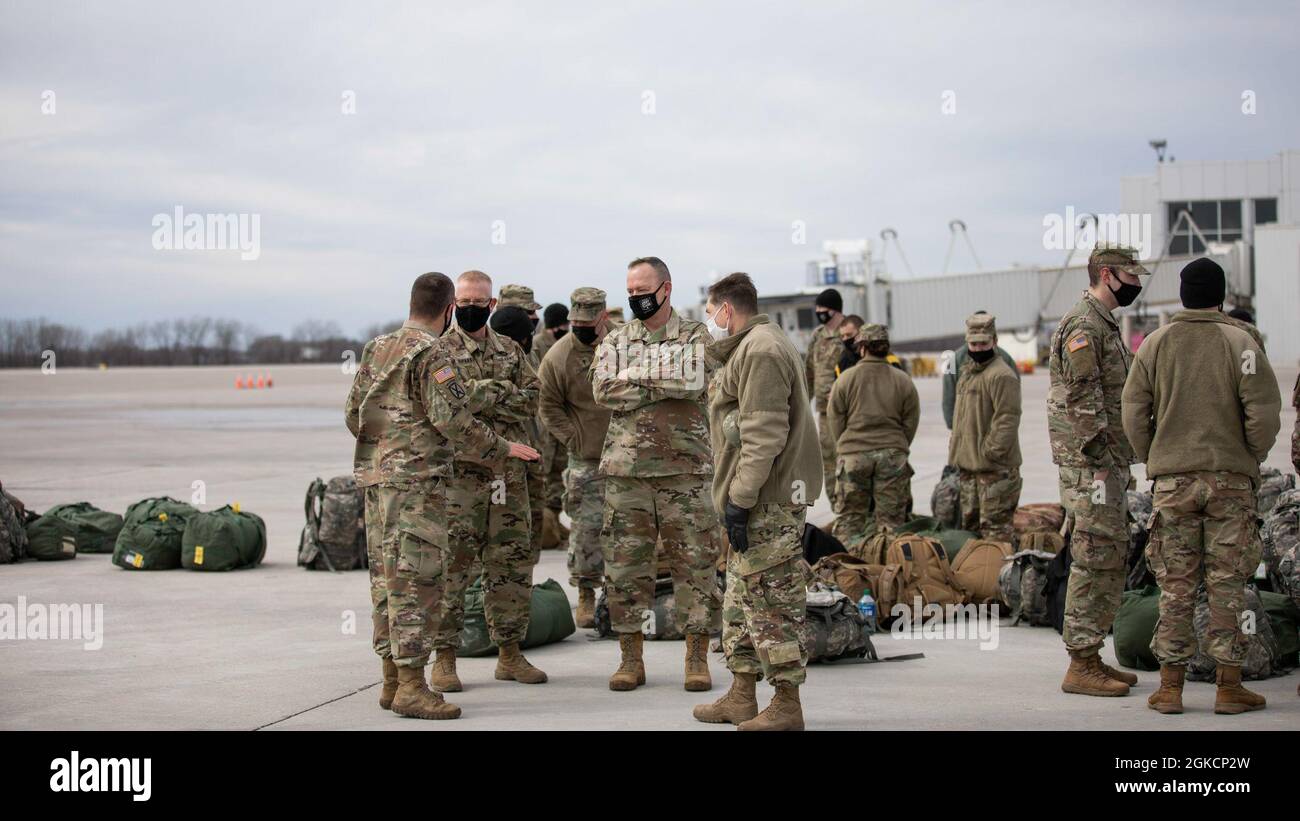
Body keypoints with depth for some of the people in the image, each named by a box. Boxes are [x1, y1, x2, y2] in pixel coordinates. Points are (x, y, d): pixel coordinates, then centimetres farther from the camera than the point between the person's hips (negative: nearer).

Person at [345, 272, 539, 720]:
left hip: (375, 476, 9)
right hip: (416, 480, -9)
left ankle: (392, 681, 16)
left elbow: (353, 414, 15)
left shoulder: (376, 349, 13)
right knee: (418, 582, -7)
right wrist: (502, 450, -6)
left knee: (387, 579, 12)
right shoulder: (432, 353, -11)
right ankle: (411, 687, -9)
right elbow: (453, 418, -17)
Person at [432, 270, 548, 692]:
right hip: (460, 471, -5)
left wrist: (482, 395, -10)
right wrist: (500, 391, -13)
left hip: (509, 471, 5)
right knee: (452, 565, -5)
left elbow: (533, 400, 3)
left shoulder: (510, 351, 15)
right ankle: (444, 658, 0)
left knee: (512, 563, 8)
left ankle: (509, 653, 18)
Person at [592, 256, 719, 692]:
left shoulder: (695, 336, 4)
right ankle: (631, 659, 13)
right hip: (626, 469, 2)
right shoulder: (615, 341, 11)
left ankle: (697, 658, 8)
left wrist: (635, 375, -10)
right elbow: (603, 390, -6)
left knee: (695, 562, 0)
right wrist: (666, 382, -10)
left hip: (685, 468, -2)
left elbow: (695, 380, -15)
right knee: (625, 564, 4)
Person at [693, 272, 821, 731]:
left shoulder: (760, 351, -14)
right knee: (741, 599, 16)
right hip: (758, 500, 11)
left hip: (769, 503, -11)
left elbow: (764, 436, -22)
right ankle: (742, 697, 23)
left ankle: (787, 706, -2)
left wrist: (741, 499, -21)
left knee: (771, 601, -7)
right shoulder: (752, 348, 21)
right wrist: (738, 496, 21)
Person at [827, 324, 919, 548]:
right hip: (893, 455, 1)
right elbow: (910, 423, 5)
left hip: (853, 455, -1)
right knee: (890, 519, 6)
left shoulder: (845, 380, -4)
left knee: (849, 517, 7)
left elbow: (836, 421, 1)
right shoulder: (903, 381, 0)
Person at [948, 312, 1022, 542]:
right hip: (968, 466, 10)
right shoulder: (967, 372, 17)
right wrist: (956, 447, 17)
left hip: (995, 470, -10)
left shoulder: (1001, 375, -15)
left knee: (995, 530, -8)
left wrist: (990, 451, -21)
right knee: (969, 525, 17)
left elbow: (1007, 420, -20)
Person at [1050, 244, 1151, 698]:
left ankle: (1091, 657, 19)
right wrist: (1102, 465, -21)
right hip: (1090, 461, -11)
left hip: (1109, 461, 11)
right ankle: (1081, 665, -6)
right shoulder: (1083, 326, -14)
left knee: (1111, 559, 13)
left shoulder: (1104, 324, 19)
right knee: (1095, 560, -9)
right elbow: (1084, 402, -20)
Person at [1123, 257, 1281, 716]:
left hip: (1172, 482, 2)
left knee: (1175, 585, 6)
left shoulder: (1154, 345, 3)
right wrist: (1251, 460, 6)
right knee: (1228, 584, 3)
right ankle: (1229, 686, 4)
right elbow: (1264, 413, -9)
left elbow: (1133, 414, 2)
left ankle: (1170, 686, 5)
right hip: (1231, 480, -2)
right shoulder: (1240, 344, -4)